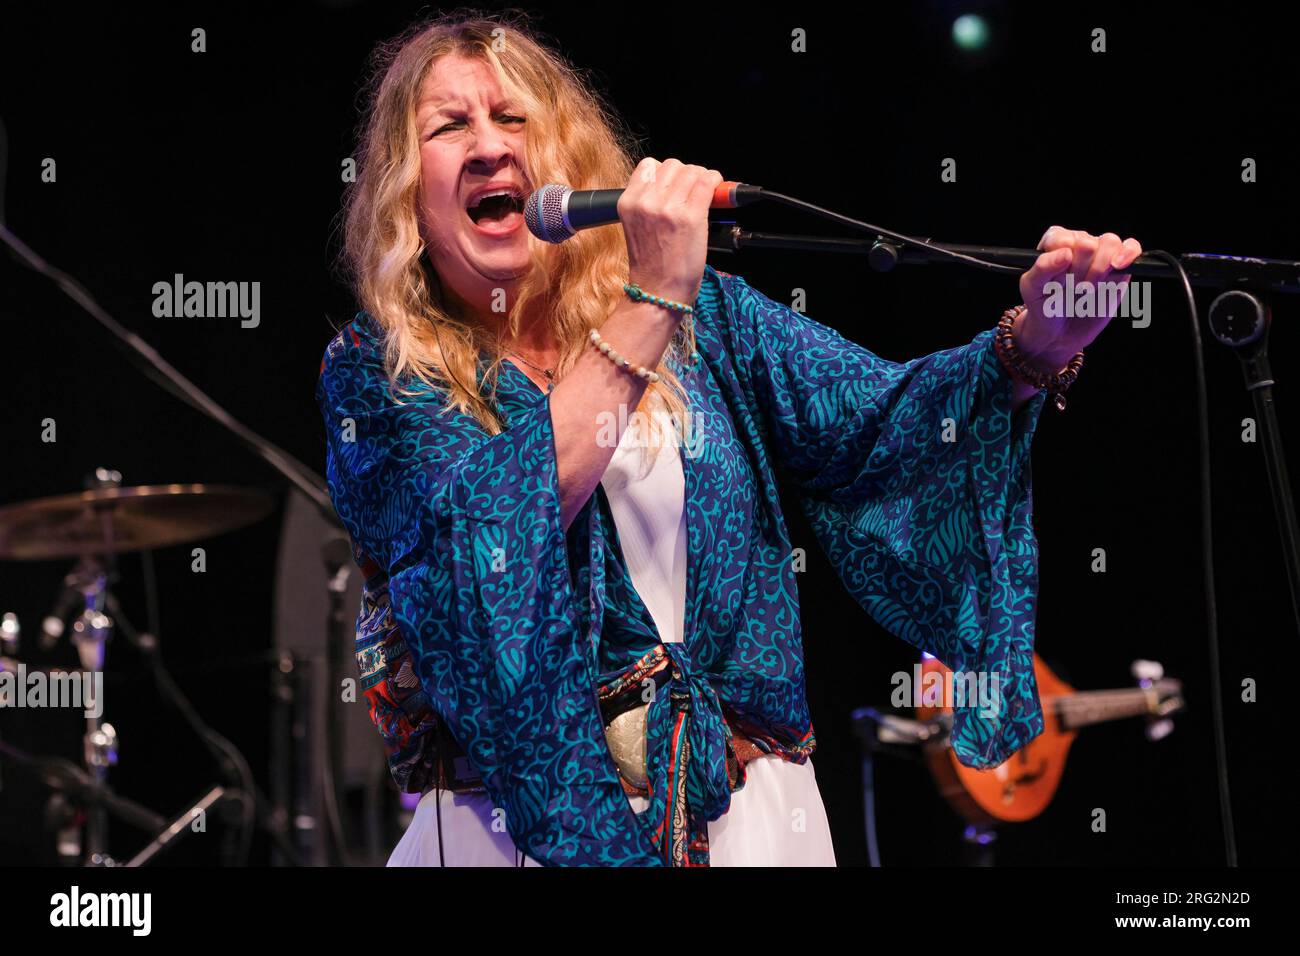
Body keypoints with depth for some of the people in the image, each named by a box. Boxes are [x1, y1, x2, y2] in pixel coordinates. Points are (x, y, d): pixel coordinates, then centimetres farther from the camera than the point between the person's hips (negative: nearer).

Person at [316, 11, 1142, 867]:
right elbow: (490, 524, -21)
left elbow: (876, 423, -5)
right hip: (518, 823, -2)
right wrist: (649, 304, -23)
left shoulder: (700, 313, 6)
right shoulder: (375, 376, -3)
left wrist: (1033, 345, -24)